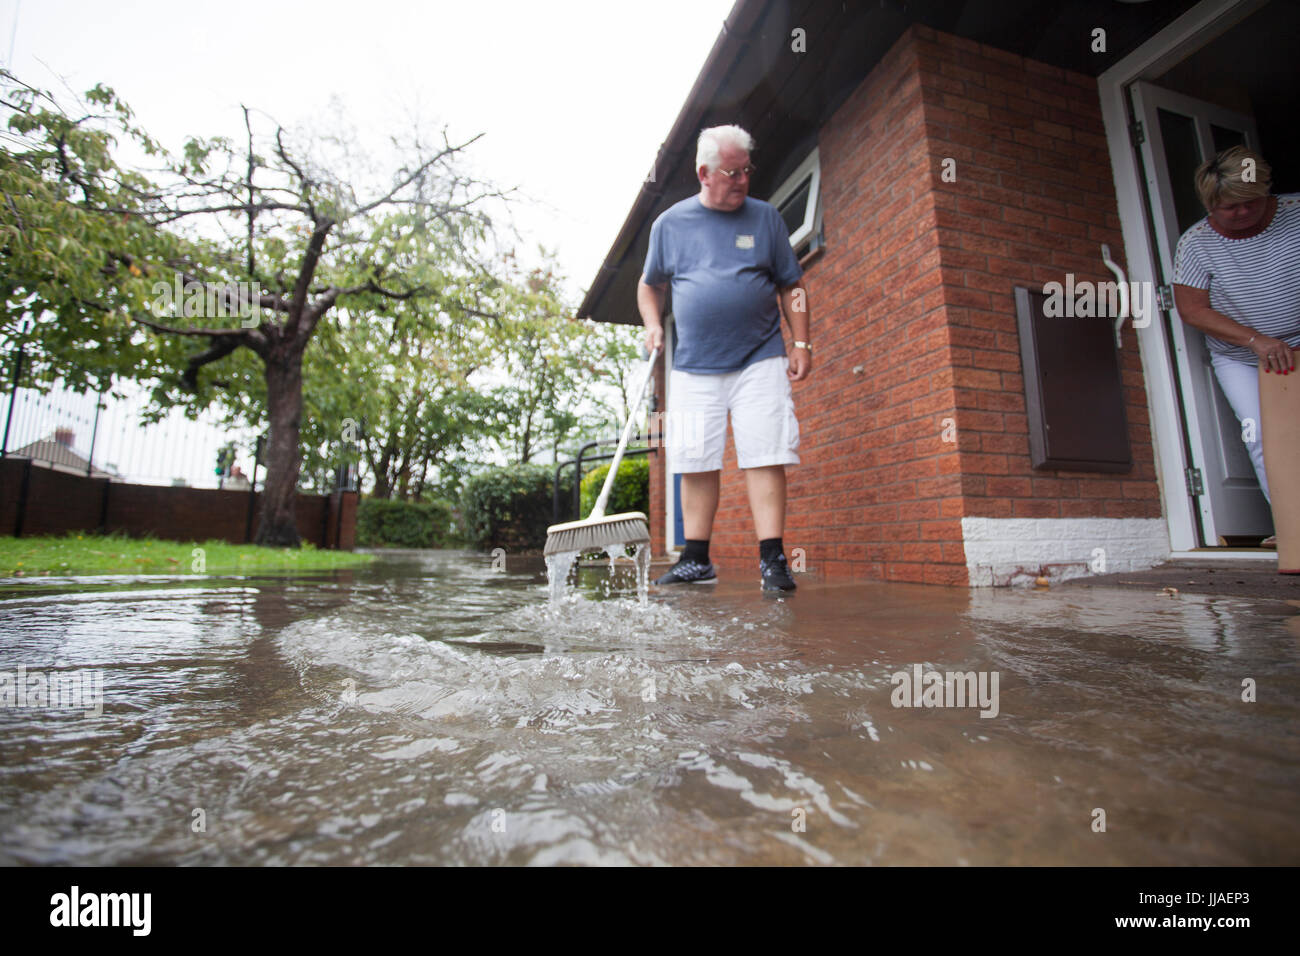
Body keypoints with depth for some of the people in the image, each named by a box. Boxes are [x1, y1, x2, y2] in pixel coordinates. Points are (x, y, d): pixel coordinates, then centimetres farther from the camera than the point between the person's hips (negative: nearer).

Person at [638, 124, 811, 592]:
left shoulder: (766, 217, 11)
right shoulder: (670, 223, 11)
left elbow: (792, 286, 11)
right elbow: (649, 285, 21)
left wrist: (801, 344, 1)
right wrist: (653, 324, 3)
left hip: (759, 361, 0)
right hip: (693, 367, 1)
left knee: (765, 459, -9)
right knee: (696, 464, 1)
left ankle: (772, 560, -2)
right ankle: (696, 559, 13)